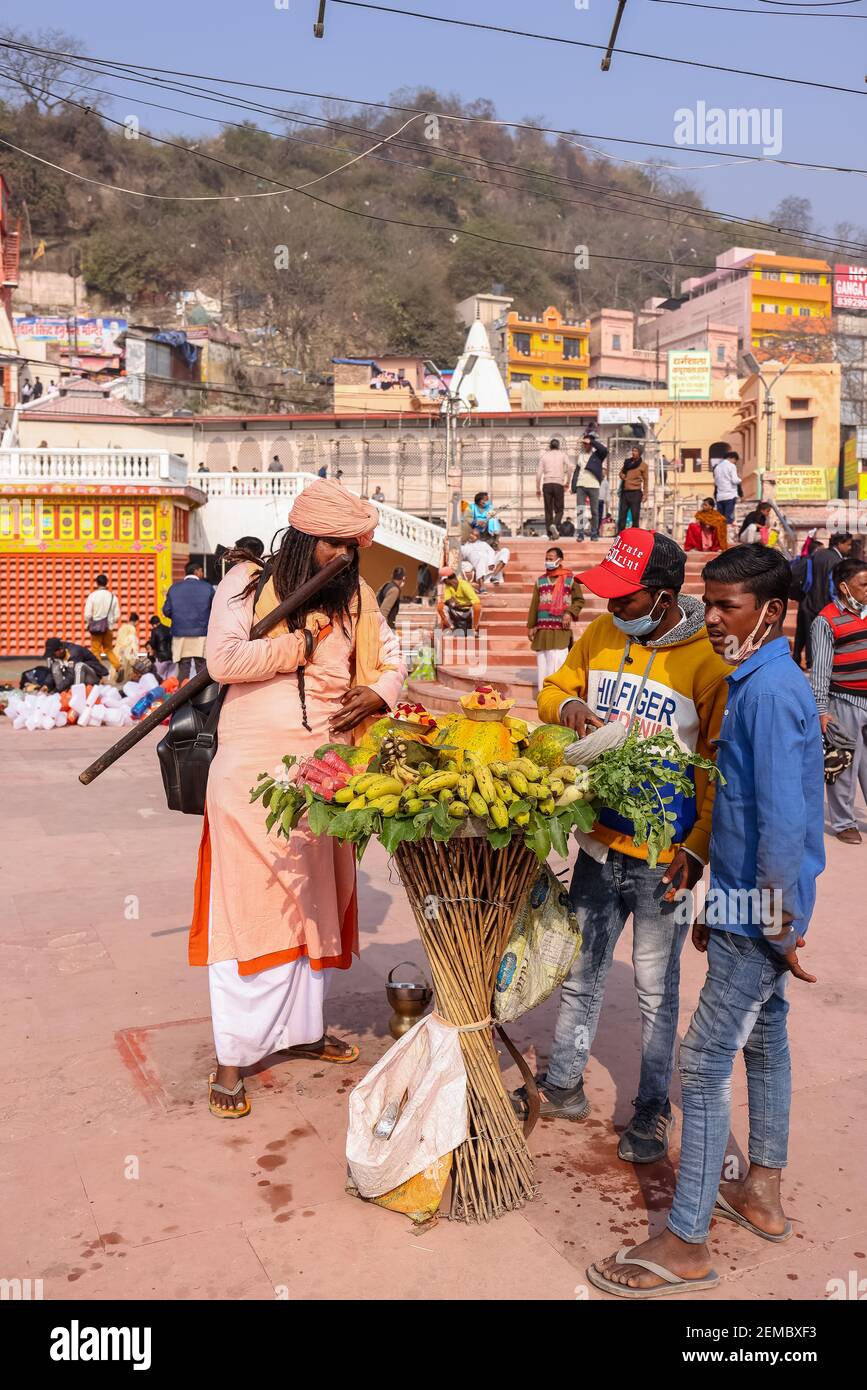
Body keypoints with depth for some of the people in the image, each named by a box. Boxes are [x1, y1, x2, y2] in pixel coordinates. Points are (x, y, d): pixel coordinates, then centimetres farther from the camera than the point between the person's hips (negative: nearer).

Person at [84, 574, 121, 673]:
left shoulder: (92, 595, -9)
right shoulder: (112, 596, -1)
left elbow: (87, 614, -11)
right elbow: (117, 616, 0)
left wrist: (88, 624, 8)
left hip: (96, 627, -3)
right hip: (108, 627, 3)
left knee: (96, 651, 5)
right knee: (109, 650, 16)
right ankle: (118, 666, 0)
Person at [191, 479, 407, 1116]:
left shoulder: (354, 598, 8)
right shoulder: (247, 584, -4)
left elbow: (392, 657, 15)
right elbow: (223, 660, -18)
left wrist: (377, 694, -6)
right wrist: (302, 645, -14)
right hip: (253, 773, -5)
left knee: (319, 903, 13)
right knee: (251, 905, -2)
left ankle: (302, 1027, 31)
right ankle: (232, 1060, 8)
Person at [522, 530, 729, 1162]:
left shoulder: (709, 660, -15)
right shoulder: (600, 635, 0)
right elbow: (554, 689, 13)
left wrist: (697, 850, -17)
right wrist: (568, 706, -11)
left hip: (661, 857, -5)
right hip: (599, 843, 5)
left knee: (656, 988, 10)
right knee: (582, 972, 19)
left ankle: (653, 1110, 29)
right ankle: (564, 1085, 37)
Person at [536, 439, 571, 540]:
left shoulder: (544, 455, 12)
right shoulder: (562, 455, 10)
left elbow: (539, 473, 4)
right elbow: (568, 468, -6)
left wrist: (538, 488, 8)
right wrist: (567, 483, 3)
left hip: (546, 484, 1)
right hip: (559, 484, -1)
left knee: (548, 511, 5)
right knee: (559, 510, 4)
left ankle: (550, 533, 1)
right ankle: (555, 525, -24)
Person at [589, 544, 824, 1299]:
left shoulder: (768, 692, -22)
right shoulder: (761, 683, 9)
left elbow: (784, 818, -26)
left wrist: (780, 925, -21)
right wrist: (720, 903, 18)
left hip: (755, 916, -10)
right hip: (755, 907, 10)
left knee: (704, 1064, -4)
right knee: (764, 1040, 20)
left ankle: (686, 1246, 8)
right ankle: (761, 1194, 38)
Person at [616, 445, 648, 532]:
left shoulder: (643, 465, 1)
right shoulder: (627, 462, 14)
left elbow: (645, 480, 0)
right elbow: (621, 472, 20)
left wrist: (645, 494, -8)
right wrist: (623, 477, -4)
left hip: (635, 493, -5)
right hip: (624, 492, 5)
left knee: (635, 516, -4)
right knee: (621, 515, 4)